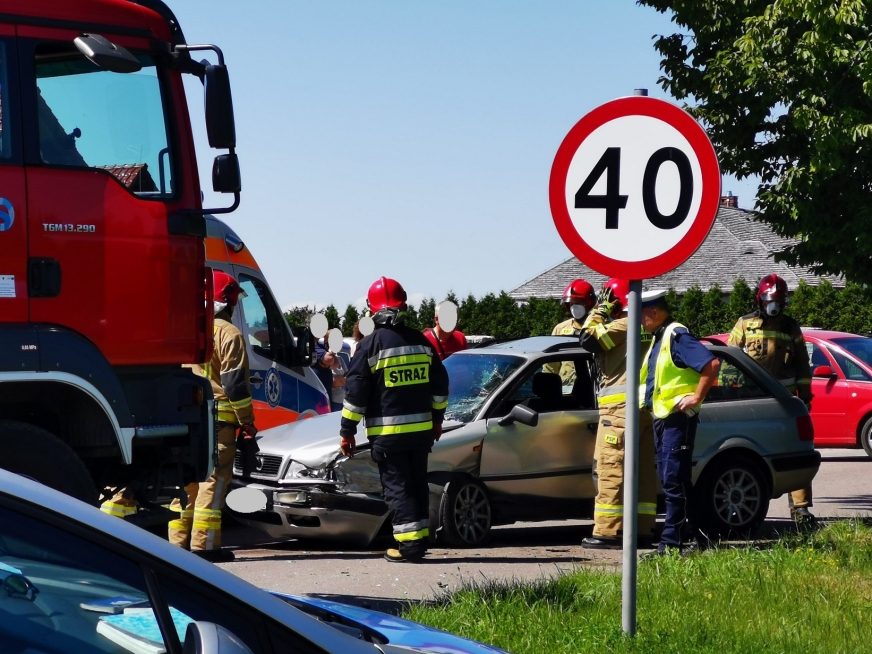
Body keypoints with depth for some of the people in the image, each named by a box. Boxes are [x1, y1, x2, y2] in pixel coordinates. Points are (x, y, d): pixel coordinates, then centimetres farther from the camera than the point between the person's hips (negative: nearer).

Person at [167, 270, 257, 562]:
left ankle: (178, 543, 14)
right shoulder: (228, 334, -7)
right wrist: (247, 422, -6)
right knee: (213, 481, -5)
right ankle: (203, 546, -8)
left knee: (185, 480, 13)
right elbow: (235, 383, -11)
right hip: (217, 418, -7)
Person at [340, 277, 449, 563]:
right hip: (421, 429, 5)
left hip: (387, 432, -5)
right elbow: (440, 384, 14)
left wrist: (347, 431, -4)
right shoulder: (421, 341, 7)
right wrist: (437, 419, 26)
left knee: (397, 486, -2)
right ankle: (420, 538, 18)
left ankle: (409, 544, -7)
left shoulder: (370, 345, -9)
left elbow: (355, 391, -10)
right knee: (417, 483, 15)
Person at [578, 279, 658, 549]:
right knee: (643, 471, 10)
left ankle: (608, 532, -12)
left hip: (621, 407, -9)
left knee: (610, 470, -8)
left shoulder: (623, 325, -11)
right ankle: (643, 529, 12)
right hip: (646, 407, 9)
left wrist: (599, 311, -3)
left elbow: (589, 340, -14)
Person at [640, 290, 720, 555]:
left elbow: (712, 364, -25)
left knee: (673, 480, -9)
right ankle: (691, 531, 20)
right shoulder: (659, 339, 15)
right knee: (670, 478, 13)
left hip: (677, 418, -10)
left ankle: (672, 540, -8)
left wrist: (696, 397, -21)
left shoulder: (676, 336, -15)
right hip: (662, 417, 10)